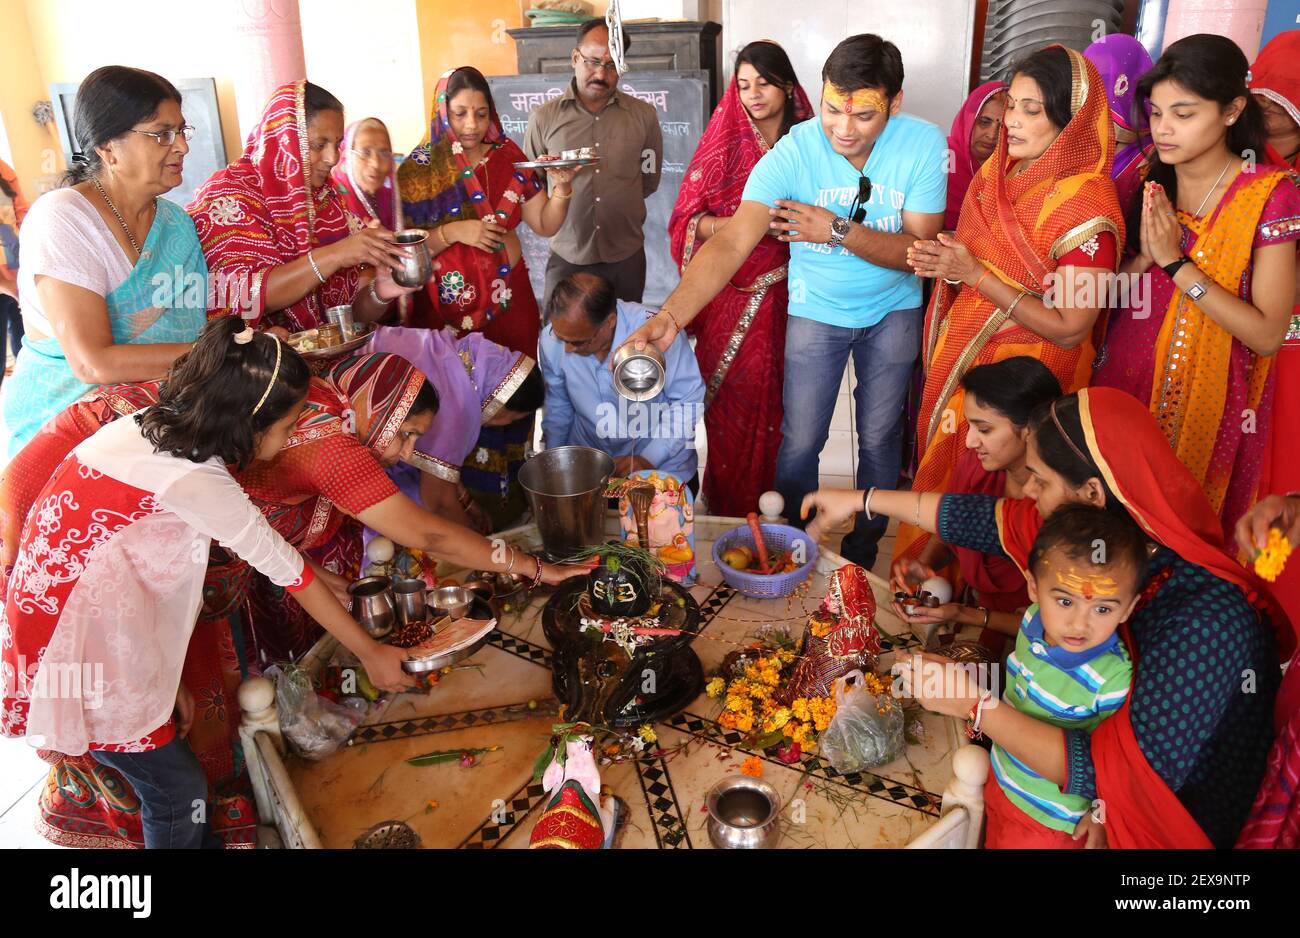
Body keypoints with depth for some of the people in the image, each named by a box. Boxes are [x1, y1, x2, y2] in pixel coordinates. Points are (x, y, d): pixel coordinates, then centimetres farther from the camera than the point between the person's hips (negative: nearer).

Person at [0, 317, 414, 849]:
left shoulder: (153, 427, -1)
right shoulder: (195, 480, -25)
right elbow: (290, 572, -17)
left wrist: (167, 675, 7)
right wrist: (371, 654, -5)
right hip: (75, 638, -8)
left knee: (172, 783, 18)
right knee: (179, 793, 8)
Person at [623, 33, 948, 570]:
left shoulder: (923, 144, -20)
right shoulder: (792, 154, -26)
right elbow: (730, 244, -37)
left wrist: (840, 231, -33)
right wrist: (669, 316, -52)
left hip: (893, 310, 2)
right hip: (816, 310, -1)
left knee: (880, 438, 14)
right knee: (799, 443, 4)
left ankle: (863, 548, 38)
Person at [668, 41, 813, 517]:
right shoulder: (724, 142, 2)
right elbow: (688, 219, -1)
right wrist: (729, 226, -19)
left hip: (785, 295, 1)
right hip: (729, 294, -1)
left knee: (778, 397, 5)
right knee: (732, 396, 1)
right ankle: (728, 508, 18)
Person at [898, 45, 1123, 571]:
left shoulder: (1086, 207, -23)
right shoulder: (997, 171, 0)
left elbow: (1069, 330, -23)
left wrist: (974, 274, -26)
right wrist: (942, 265, -6)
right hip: (960, 359, 7)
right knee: (940, 467, 22)